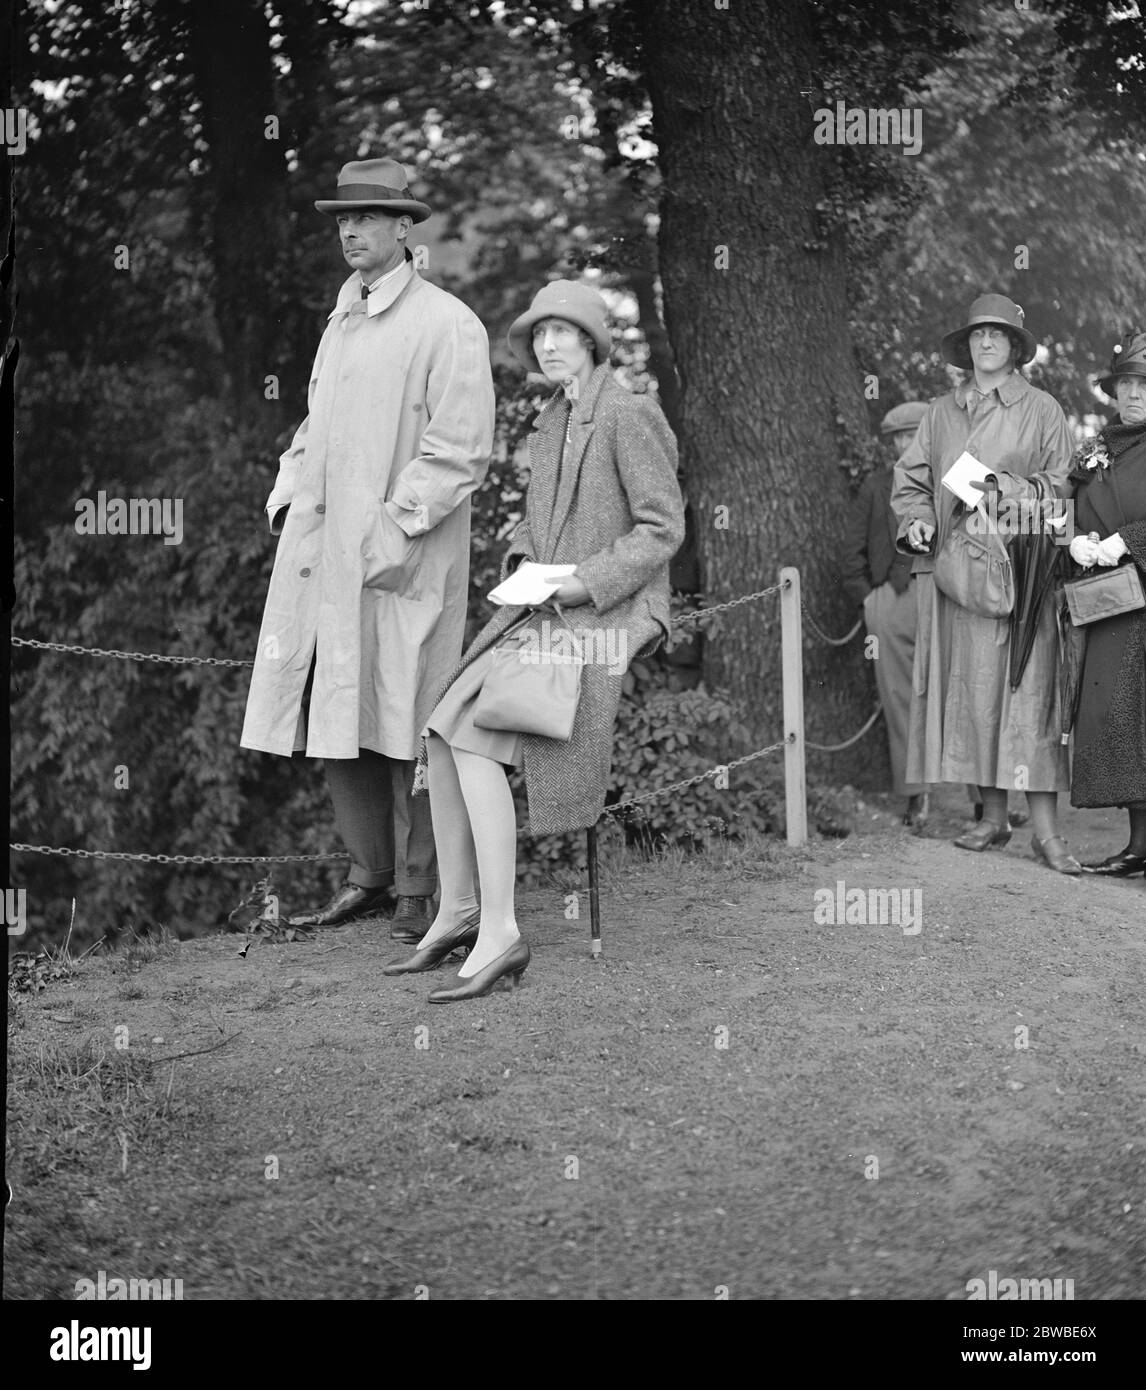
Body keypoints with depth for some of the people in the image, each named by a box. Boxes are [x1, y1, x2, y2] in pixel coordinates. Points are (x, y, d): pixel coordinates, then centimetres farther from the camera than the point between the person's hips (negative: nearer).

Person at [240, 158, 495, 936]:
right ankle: (370, 878, 19)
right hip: (321, 553, 7)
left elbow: (461, 450, -12)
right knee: (333, 725, 8)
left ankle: (420, 891, 8)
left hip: (400, 560, -7)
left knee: (402, 727, -3)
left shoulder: (447, 326, -6)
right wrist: (288, 499, 12)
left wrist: (393, 526, -17)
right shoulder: (342, 323, 19)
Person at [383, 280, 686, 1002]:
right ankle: (457, 913, 0)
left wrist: (583, 583, -20)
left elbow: (663, 529, -12)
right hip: (547, 611, 8)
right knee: (442, 737, -9)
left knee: (472, 736, -24)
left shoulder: (630, 413, -9)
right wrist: (524, 569, 3)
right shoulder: (554, 421, 17)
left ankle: (499, 933, -25)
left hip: (607, 615, -8)